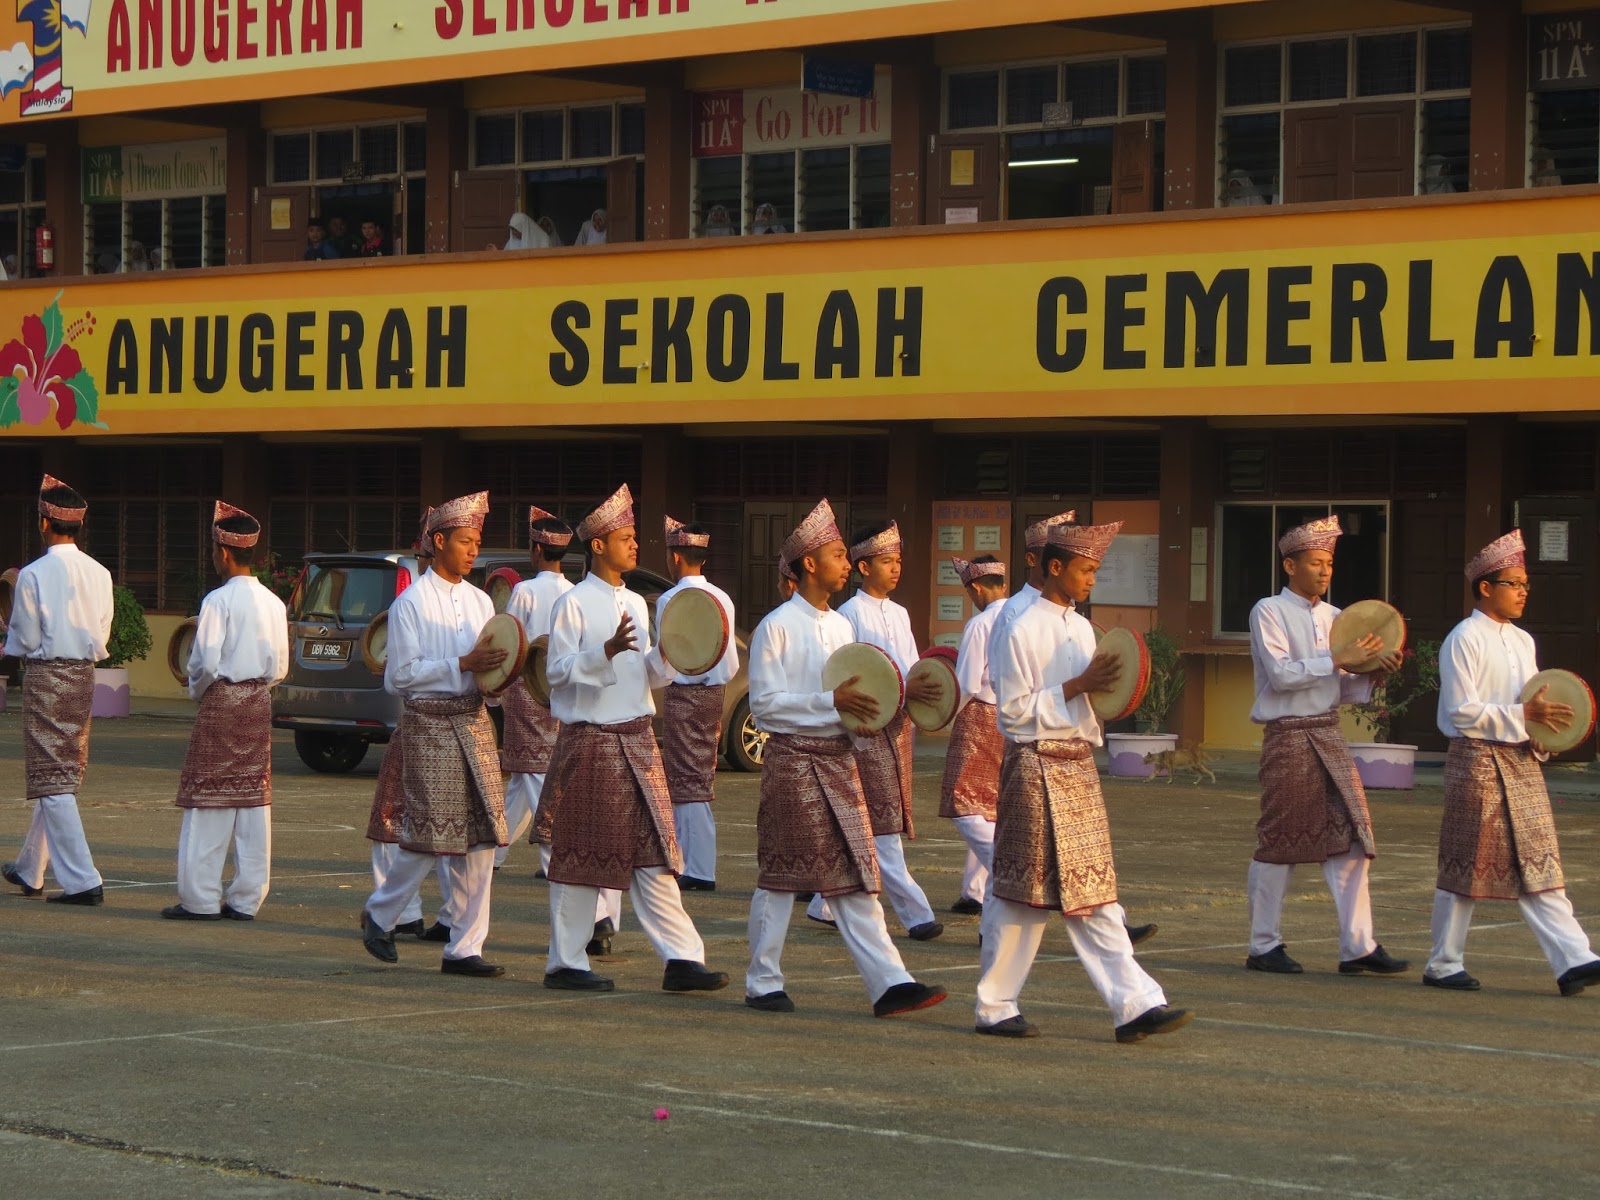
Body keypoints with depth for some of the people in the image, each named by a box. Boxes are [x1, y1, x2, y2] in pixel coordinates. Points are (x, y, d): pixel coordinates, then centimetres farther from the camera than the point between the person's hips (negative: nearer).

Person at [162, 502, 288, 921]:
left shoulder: (219, 600, -13)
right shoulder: (274, 603, 6)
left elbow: (207, 662, -16)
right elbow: (280, 666, 9)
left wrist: (196, 691, 1)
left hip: (223, 699, -6)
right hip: (259, 700, 6)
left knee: (209, 798, -2)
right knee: (254, 797, 7)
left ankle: (201, 898, -2)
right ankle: (247, 898, 9)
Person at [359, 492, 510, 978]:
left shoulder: (480, 601, 15)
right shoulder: (411, 603, -4)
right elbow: (401, 675, -9)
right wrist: (462, 665, -17)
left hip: (473, 721, 6)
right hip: (429, 724, -6)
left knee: (480, 838, 1)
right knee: (428, 836, -7)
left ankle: (464, 949, 5)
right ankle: (379, 916, 19)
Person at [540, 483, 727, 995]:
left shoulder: (636, 603, 14)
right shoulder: (574, 604, -7)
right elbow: (558, 671, -11)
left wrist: (665, 655, -3)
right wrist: (606, 652, -23)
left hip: (636, 738, 7)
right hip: (588, 740, -6)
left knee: (654, 852, 3)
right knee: (580, 856, 0)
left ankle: (681, 958, 1)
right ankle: (565, 963, 9)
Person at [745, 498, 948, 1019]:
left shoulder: (842, 627, 14)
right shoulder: (776, 627, -8)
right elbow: (764, 702, -13)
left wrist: (866, 707, 0)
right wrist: (831, 702, -20)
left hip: (837, 758, 6)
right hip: (792, 758, -6)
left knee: (855, 875, 1)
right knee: (780, 876, 1)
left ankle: (890, 984, -5)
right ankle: (763, 983, 12)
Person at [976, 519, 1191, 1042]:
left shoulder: (1081, 629, 14)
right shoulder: (1023, 631, -10)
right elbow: (1013, 710, -13)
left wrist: (1108, 690, 0)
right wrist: (1077, 687, -18)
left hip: (1078, 765, 7)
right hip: (1037, 767, -7)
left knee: (1094, 892, 3)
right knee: (1020, 893, -1)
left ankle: (1135, 1004, -3)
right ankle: (994, 1008, 9)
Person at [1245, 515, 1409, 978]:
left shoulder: (1334, 617, 14)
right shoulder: (1269, 612, -4)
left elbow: (1341, 691, 15)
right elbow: (1281, 674, -16)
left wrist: (1370, 674, -3)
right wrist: (1337, 660, -17)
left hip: (1328, 735, 6)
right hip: (1288, 736, -6)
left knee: (1350, 837, -1)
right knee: (1280, 841, 0)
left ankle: (1358, 946, 1)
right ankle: (1264, 945, 10)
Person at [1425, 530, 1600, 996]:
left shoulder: (1522, 641, 15)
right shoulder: (1464, 640, -9)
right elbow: (1462, 712, -15)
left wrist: (1545, 724, 1)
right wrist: (1523, 714, -20)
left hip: (1521, 761, 7)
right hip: (1477, 760, -7)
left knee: (1539, 864, 1)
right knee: (1467, 866, 0)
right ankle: (1444, 963, 11)